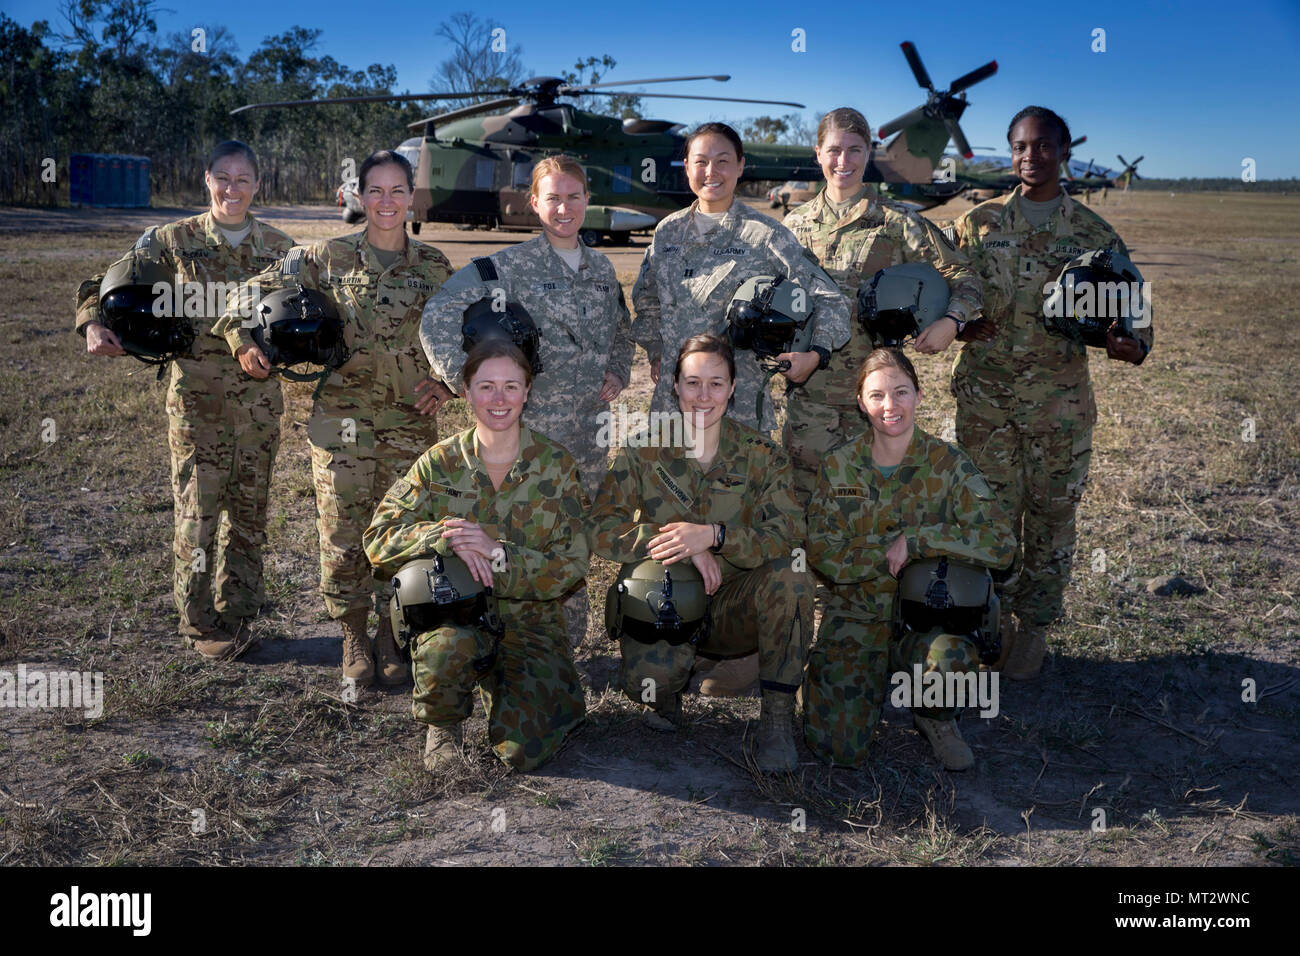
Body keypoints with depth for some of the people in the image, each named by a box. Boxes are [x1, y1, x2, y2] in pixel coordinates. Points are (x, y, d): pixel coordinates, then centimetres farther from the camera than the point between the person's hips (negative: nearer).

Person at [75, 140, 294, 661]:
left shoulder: (279, 248, 8)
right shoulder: (174, 241, 2)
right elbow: (107, 283, 5)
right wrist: (94, 324, -14)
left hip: (260, 397, 3)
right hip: (196, 397, -2)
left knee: (249, 511, 9)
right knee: (197, 509, -2)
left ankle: (234, 615, 23)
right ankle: (199, 621, 13)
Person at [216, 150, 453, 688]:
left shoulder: (433, 266, 6)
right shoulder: (329, 257, 1)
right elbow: (257, 291, 8)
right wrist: (243, 341, -6)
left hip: (411, 422, 2)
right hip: (341, 419, -1)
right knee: (343, 536, 0)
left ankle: (389, 633, 25)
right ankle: (353, 636, 20)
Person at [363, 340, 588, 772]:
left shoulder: (555, 465, -2)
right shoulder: (440, 464, 0)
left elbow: (572, 566, -6)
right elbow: (378, 542, -3)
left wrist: (498, 551, -21)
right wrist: (445, 537, -22)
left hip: (528, 622, 1)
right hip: (453, 611, 0)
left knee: (526, 749, -17)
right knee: (450, 648, -37)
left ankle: (498, 686, 19)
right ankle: (443, 724, -1)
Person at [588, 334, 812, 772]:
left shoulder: (761, 454, -2)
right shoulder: (644, 450, -2)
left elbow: (789, 532, -14)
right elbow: (600, 529, -10)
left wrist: (713, 535, -31)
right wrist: (683, 545, -23)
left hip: (735, 608, 1)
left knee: (789, 572, -30)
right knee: (648, 676, -32)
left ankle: (777, 718, -17)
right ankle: (667, 695, 9)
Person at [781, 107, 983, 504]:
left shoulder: (897, 222, 1)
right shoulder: (795, 224, 9)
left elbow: (962, 275, 3)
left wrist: (951, 322, -16)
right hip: (810, 385, 2)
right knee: (806, 490, 3)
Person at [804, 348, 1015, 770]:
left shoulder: (946, 463, -6)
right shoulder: (840, 466, -1)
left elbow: (1000, 544, -16)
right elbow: (821, 554, -5)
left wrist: (914, 540, -21)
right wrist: (888, 554, -16)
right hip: (855, 615, 1)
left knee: (954, 657, -36)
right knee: (840, 749, -13)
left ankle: (936, 716, 1)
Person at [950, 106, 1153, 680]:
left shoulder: (1093, 233, 3)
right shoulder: (978, 224, 5)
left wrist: (1132, 344, -17)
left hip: (1060, 401, 0)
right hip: (984, 397, 0)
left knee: (1051, 517, 7)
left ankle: (1032, 630, 24)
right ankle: (992, 627, 21)